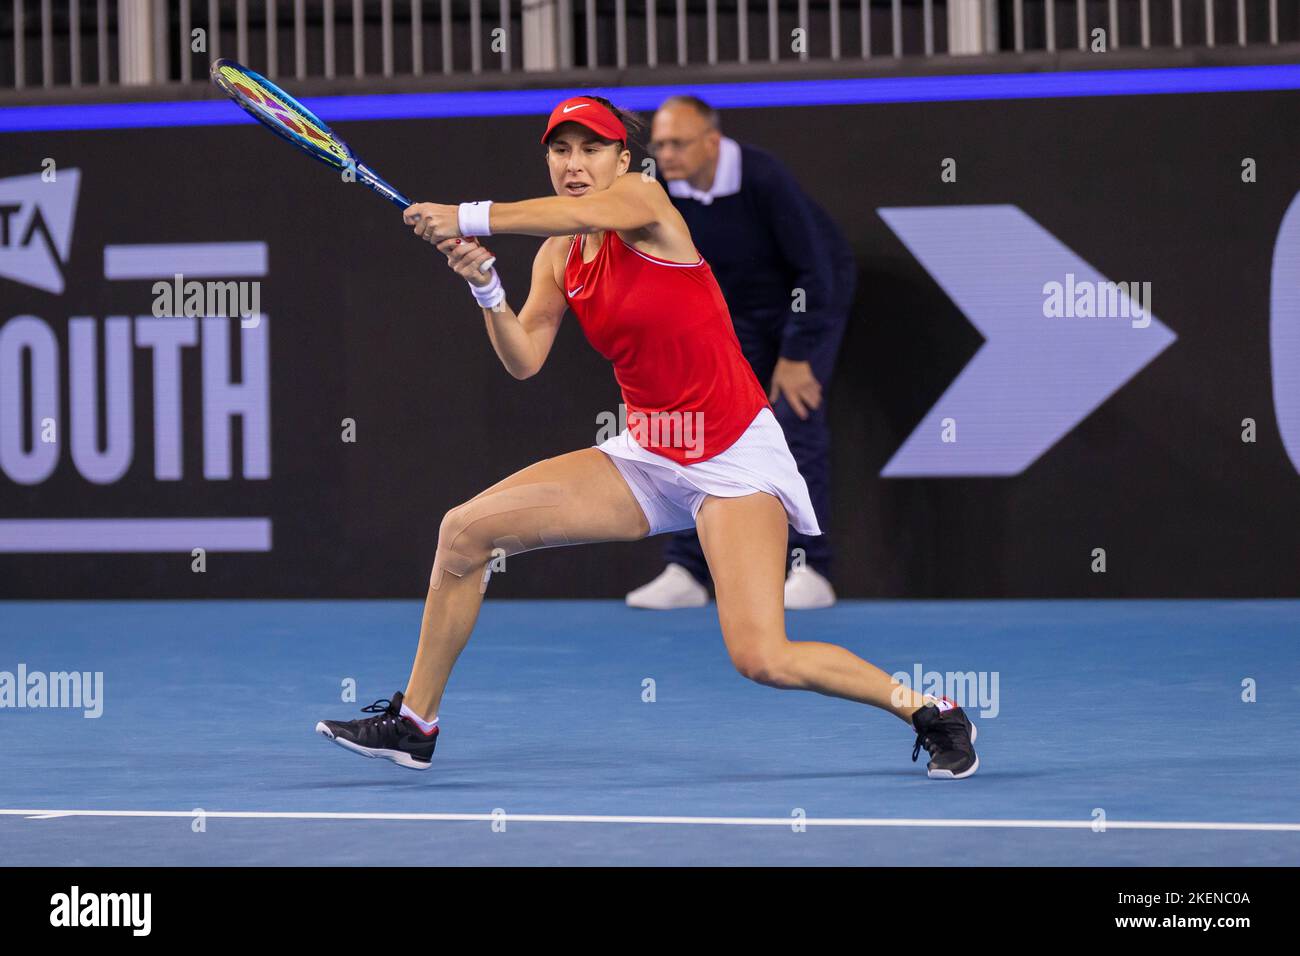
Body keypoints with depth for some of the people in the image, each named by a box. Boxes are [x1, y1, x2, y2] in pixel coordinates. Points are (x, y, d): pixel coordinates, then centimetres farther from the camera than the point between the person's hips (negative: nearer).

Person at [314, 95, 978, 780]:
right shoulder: (558, 260, 8)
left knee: (762, 659, -21)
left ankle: (929, 712, 0)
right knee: (464, 530, -1)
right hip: (647, 457, 7)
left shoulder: (644, 199, -10)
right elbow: (524, 360, -4)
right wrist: (487, 290, -20)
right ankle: (413, 724, 12)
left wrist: (467, 218, -33)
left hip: (733, 456, -7)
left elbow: (584, 214, -33)